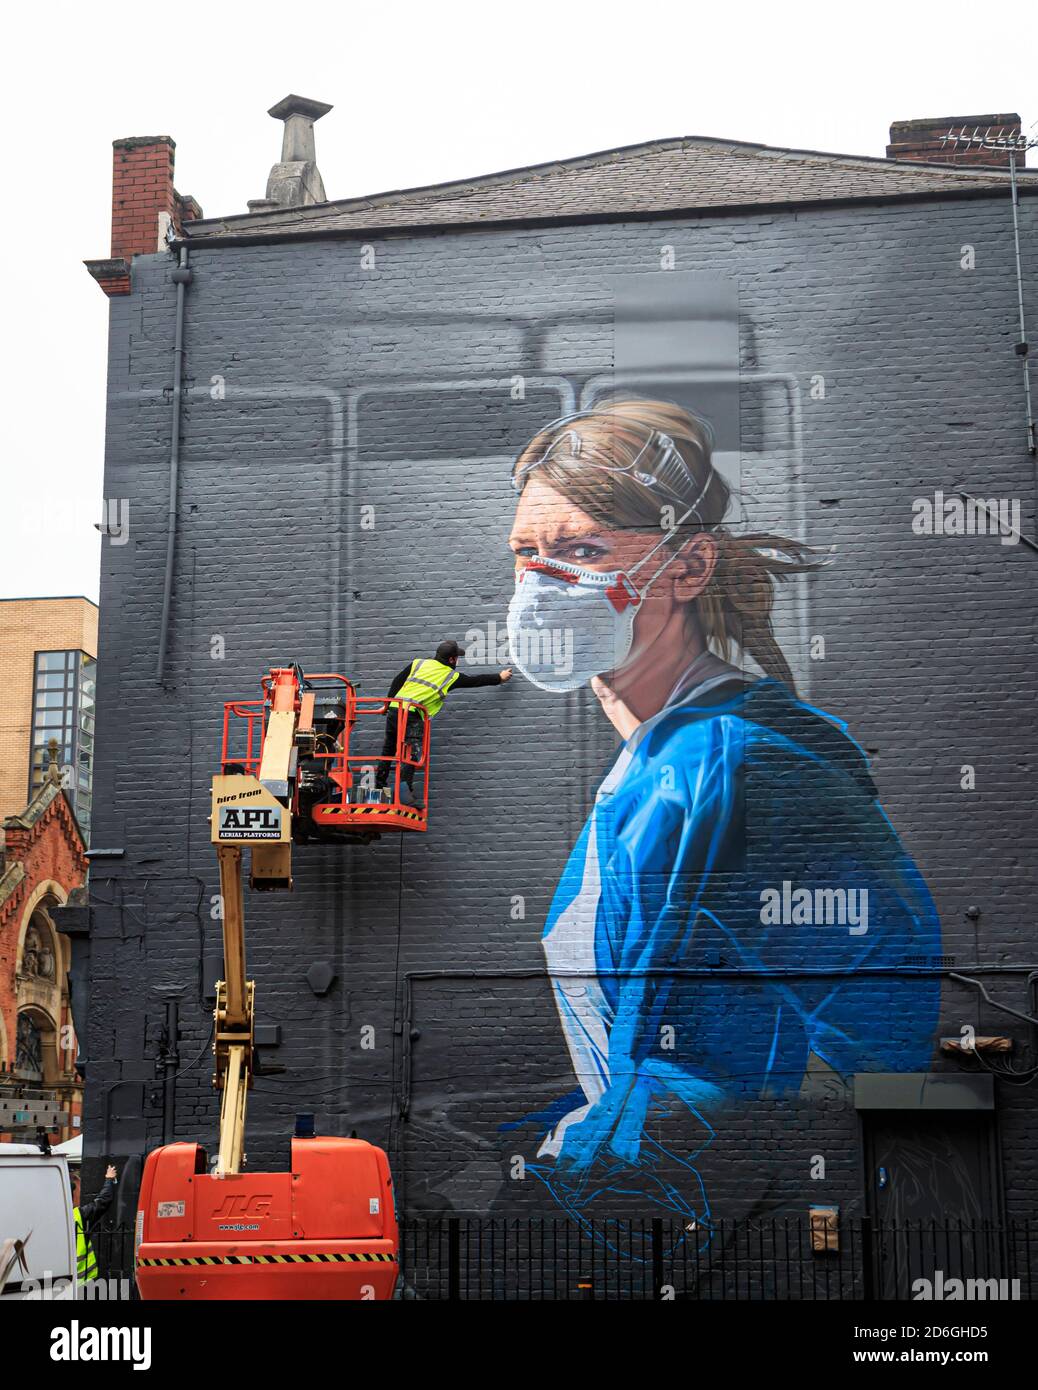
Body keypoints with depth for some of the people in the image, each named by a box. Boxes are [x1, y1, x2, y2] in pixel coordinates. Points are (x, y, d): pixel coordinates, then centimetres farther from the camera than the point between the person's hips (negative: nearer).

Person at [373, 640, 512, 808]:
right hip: (413, 717, -6)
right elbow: (475, 681, 17)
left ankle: (379, 785, 29)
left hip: (394, 710, 6)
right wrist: (499, 677, 30)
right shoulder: (452, 676, 6)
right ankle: (404, 786, -30)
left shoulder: (419, 663, 16)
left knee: (389, 749, 19)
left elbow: (398, 680, 14)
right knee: (411, 753, -12)